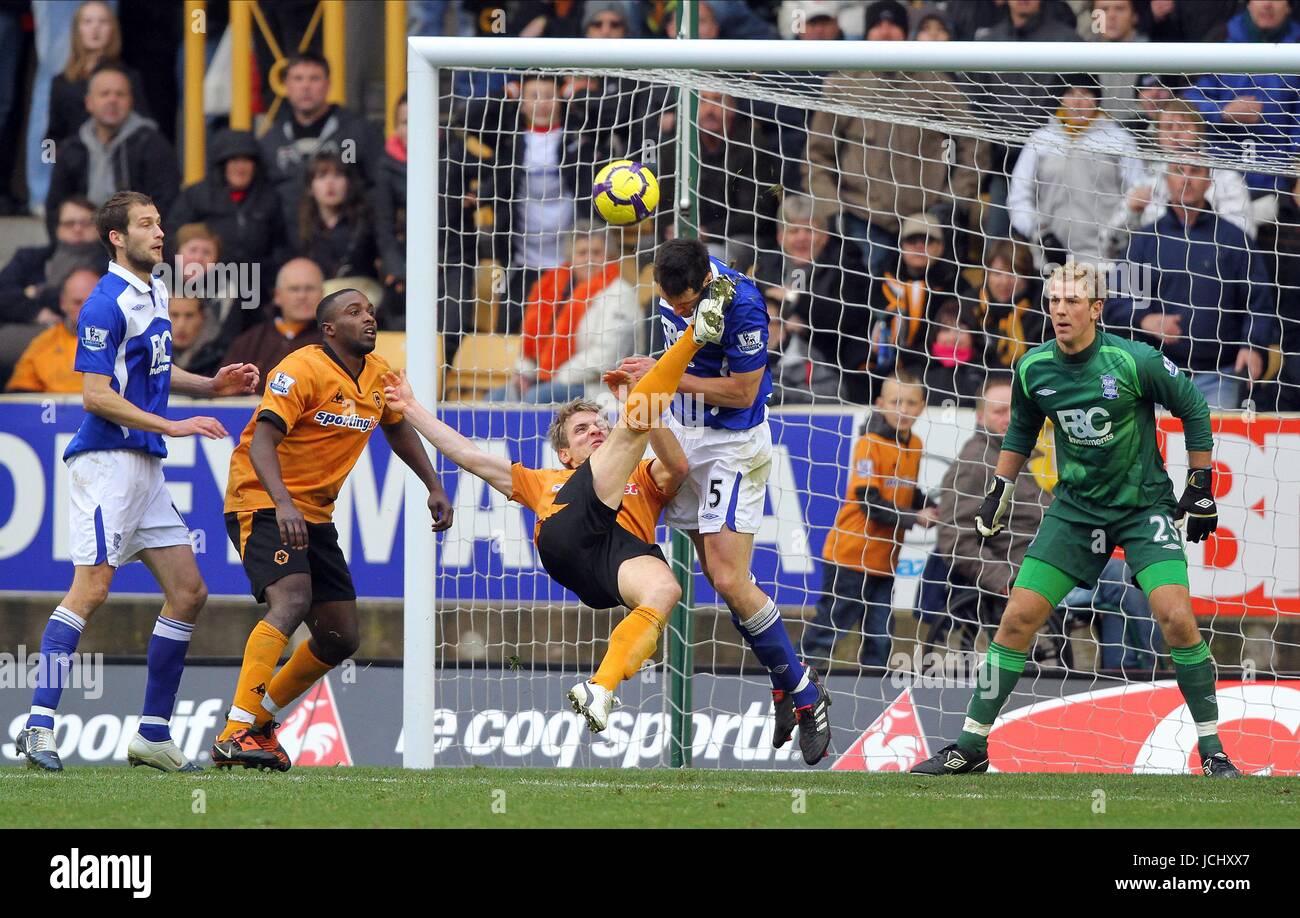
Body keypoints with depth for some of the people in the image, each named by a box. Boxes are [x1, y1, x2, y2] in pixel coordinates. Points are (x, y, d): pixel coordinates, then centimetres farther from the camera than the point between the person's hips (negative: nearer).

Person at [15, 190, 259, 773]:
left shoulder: (156, 294, 16)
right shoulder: (107, 303, -13)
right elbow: (96, 395, -18)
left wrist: (211, 385, 14)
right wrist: (169, 426, -20)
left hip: (146, 465, 9)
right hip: (107, 461, -9)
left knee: (188, 592, 6)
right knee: (92, 588, -17)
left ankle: (153, 735, 10)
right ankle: (39, 725, -17)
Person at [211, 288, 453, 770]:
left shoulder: (379, 376, 7)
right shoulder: (303, 369, -18)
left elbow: (398, 429, 28)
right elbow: (262, 440, -28)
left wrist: (434, 486, 17)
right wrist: (283, 504, -43)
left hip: (315, 514, 9)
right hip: (262, 501, -9)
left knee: (340, 638, 7)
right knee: (292, 600, -30)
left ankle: (260, 719, 23)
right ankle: (235, 735, -34)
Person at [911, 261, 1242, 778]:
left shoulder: (1134, 362, -17)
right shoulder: (1034, 368, -5)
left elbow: (1194, 410, -3)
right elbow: (1021, 430, 16)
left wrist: (1201, 488, 0)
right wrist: (999, 492, 14)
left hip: (1144, 506, -3)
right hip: (1075, 507, 4)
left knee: (1176, 619, -19)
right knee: (1018, 618, -4)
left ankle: (1212, 750, -4)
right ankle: (971, 745, 7)